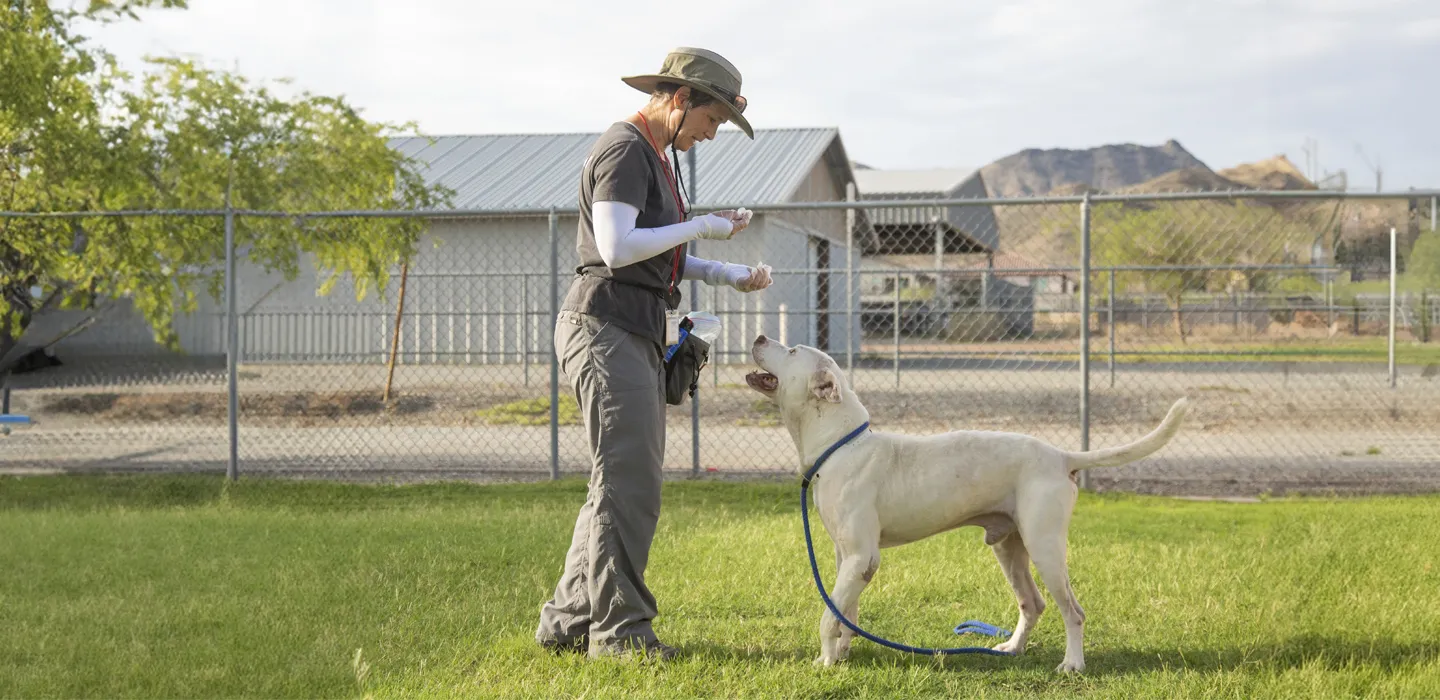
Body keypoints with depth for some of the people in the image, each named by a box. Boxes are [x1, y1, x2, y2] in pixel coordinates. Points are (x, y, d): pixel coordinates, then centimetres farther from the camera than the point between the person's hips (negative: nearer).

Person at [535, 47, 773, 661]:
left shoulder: (655, 156, 21)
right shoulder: (623, 150, -11)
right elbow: (617, 248, -22)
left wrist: (724, 274, 13)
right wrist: (701, 227, -13)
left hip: (638, 335, 10)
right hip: (606, 328, -10)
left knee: (623, 485, 11)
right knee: (628, 482, -10)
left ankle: (568, 622, 16)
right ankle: (618, 629, -4)